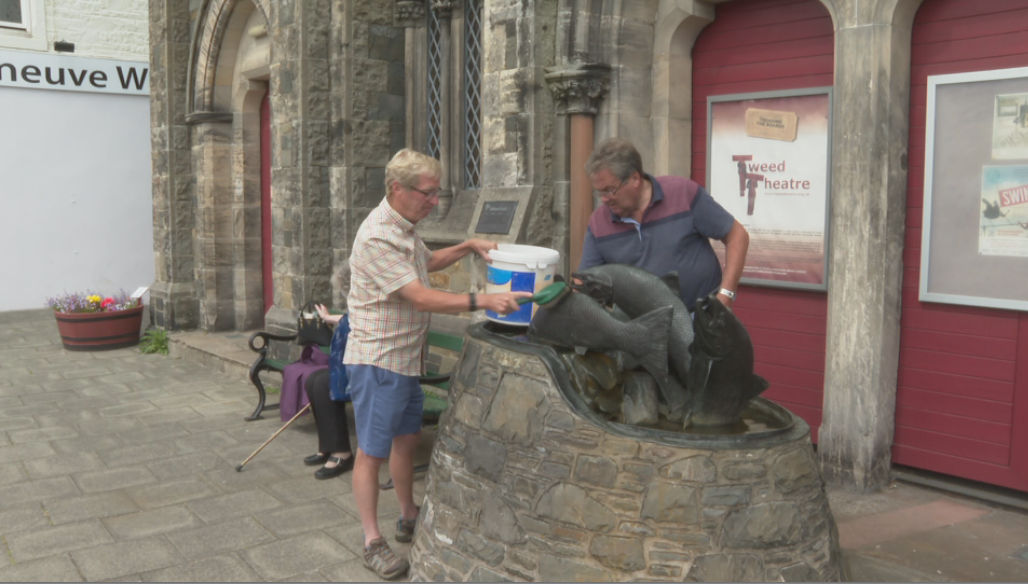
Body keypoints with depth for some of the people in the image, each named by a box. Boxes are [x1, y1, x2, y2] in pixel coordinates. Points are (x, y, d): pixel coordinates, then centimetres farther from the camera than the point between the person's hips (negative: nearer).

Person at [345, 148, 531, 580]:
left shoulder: (403, 227, 10)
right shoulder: (378, 237, -22)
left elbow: (427, 262, 29)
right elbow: (422, 298, -28)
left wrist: (467, 247, 12)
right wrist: (484, 301, -32)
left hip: (404, 357, 10)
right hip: (378, 360, -10)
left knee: (406, 439, 19)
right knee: (372, 452, 0)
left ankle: (408, 519, 35)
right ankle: (372, 542, 11)